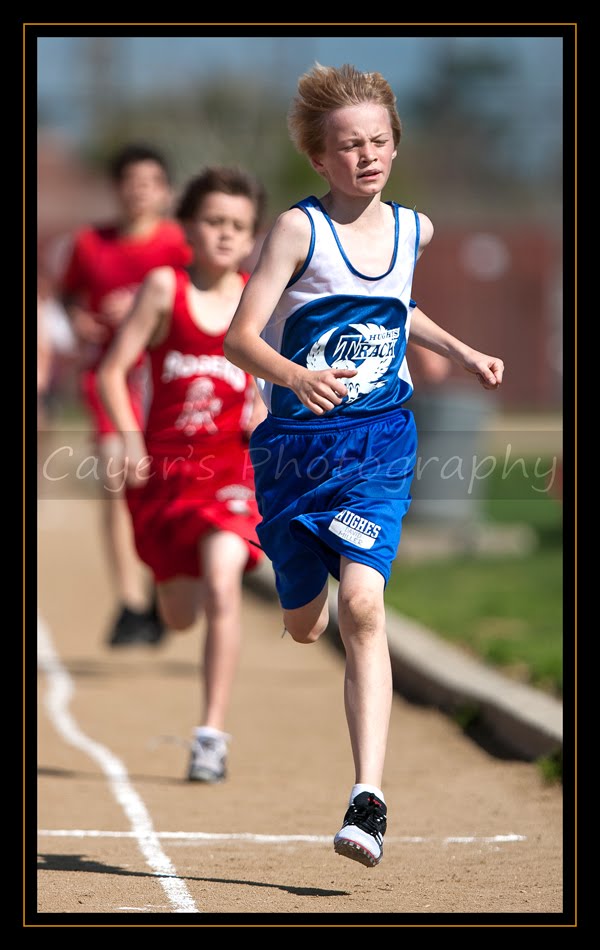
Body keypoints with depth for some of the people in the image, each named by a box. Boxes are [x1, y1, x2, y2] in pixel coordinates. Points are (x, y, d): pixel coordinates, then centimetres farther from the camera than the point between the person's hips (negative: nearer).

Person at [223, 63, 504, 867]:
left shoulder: (413, 229, 5)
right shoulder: (300, 228, -10)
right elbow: (241, 335, -19)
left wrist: (463, 353, 20)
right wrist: (296, 377, -37)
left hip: (379, 445, 1)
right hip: (297, 442, -1)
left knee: (362, 604, -20)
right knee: (303, 625, 13)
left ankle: (369, 799, -26)